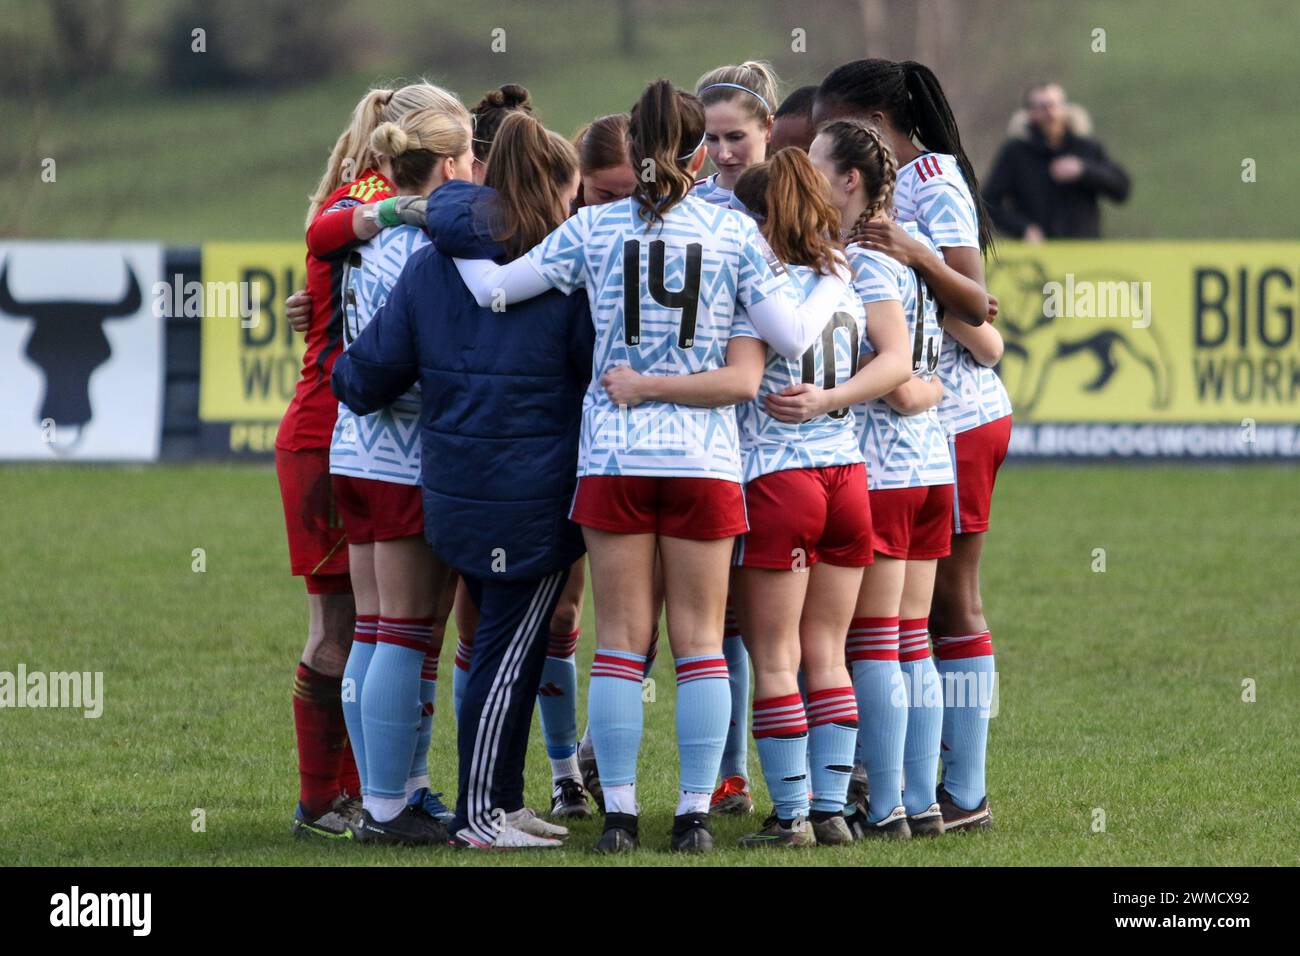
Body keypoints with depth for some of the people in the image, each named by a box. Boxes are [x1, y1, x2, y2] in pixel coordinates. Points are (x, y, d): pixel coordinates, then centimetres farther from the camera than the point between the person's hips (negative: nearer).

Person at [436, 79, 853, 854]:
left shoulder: (593, 229, -1)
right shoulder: (736, 232, -2)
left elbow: (495, 288, 1)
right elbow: (793, 337, -5)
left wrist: (445, 235, 18)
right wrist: (835, 283, 13)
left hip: (614, 455, 1)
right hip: (704, 459, -1)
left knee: (621, 640, 4)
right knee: (700, 639, 5)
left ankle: (619, 811, 2)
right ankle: (696, 812, 3)